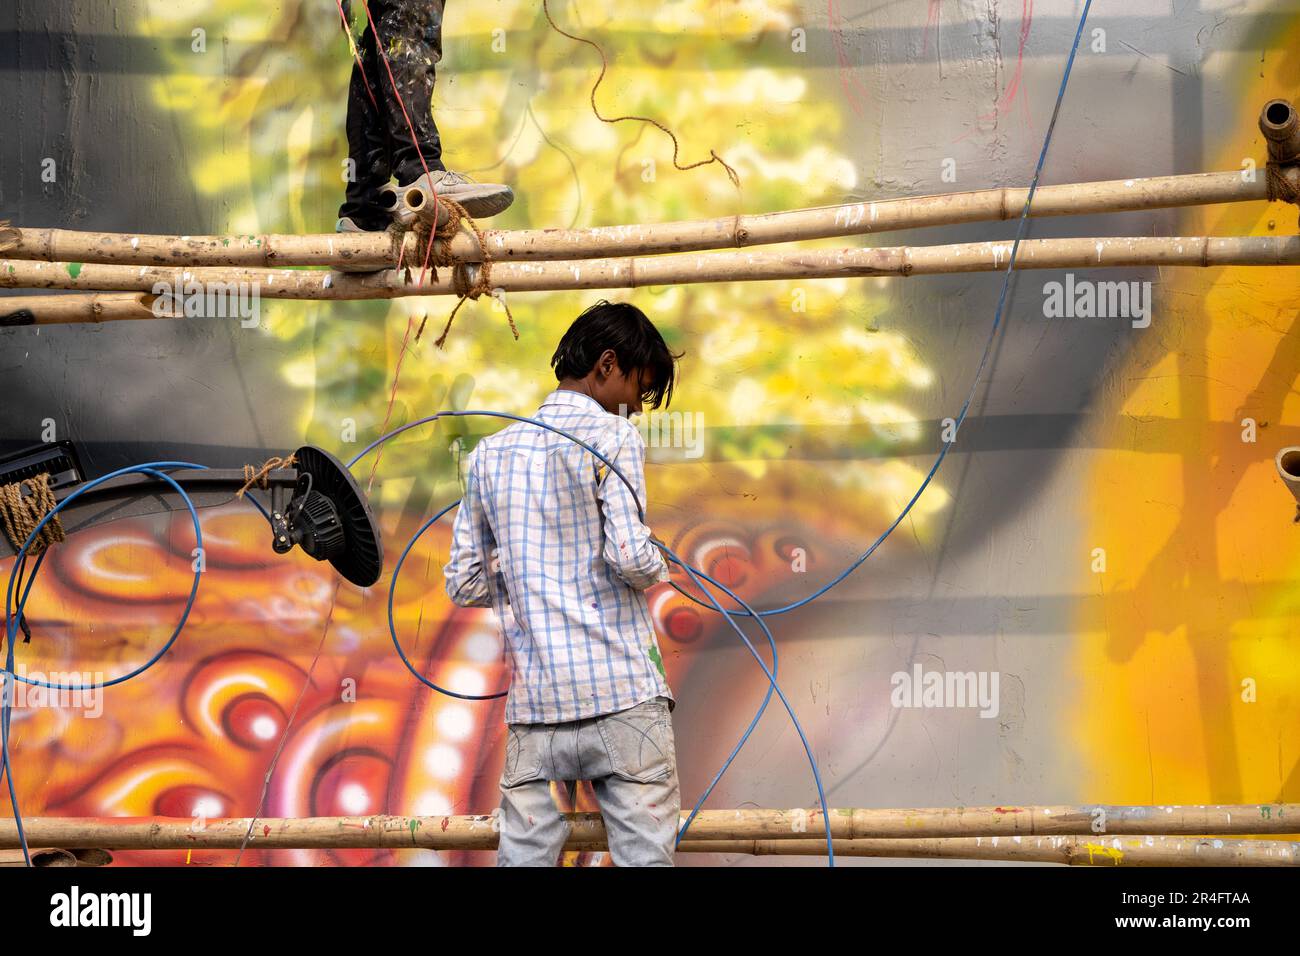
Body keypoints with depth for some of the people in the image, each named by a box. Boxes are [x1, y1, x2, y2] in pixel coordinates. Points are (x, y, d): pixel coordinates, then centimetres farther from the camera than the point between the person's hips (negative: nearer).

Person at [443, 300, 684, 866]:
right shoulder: (612, 436, -3)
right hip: (622, 694, -5)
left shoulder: (491, 454, 13)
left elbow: (464, 585, 14)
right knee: (645, 855, -3)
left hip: (533, 707, 5)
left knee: (523, 854, 5)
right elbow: (629, 556, -15)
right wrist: (660, 568, 7)